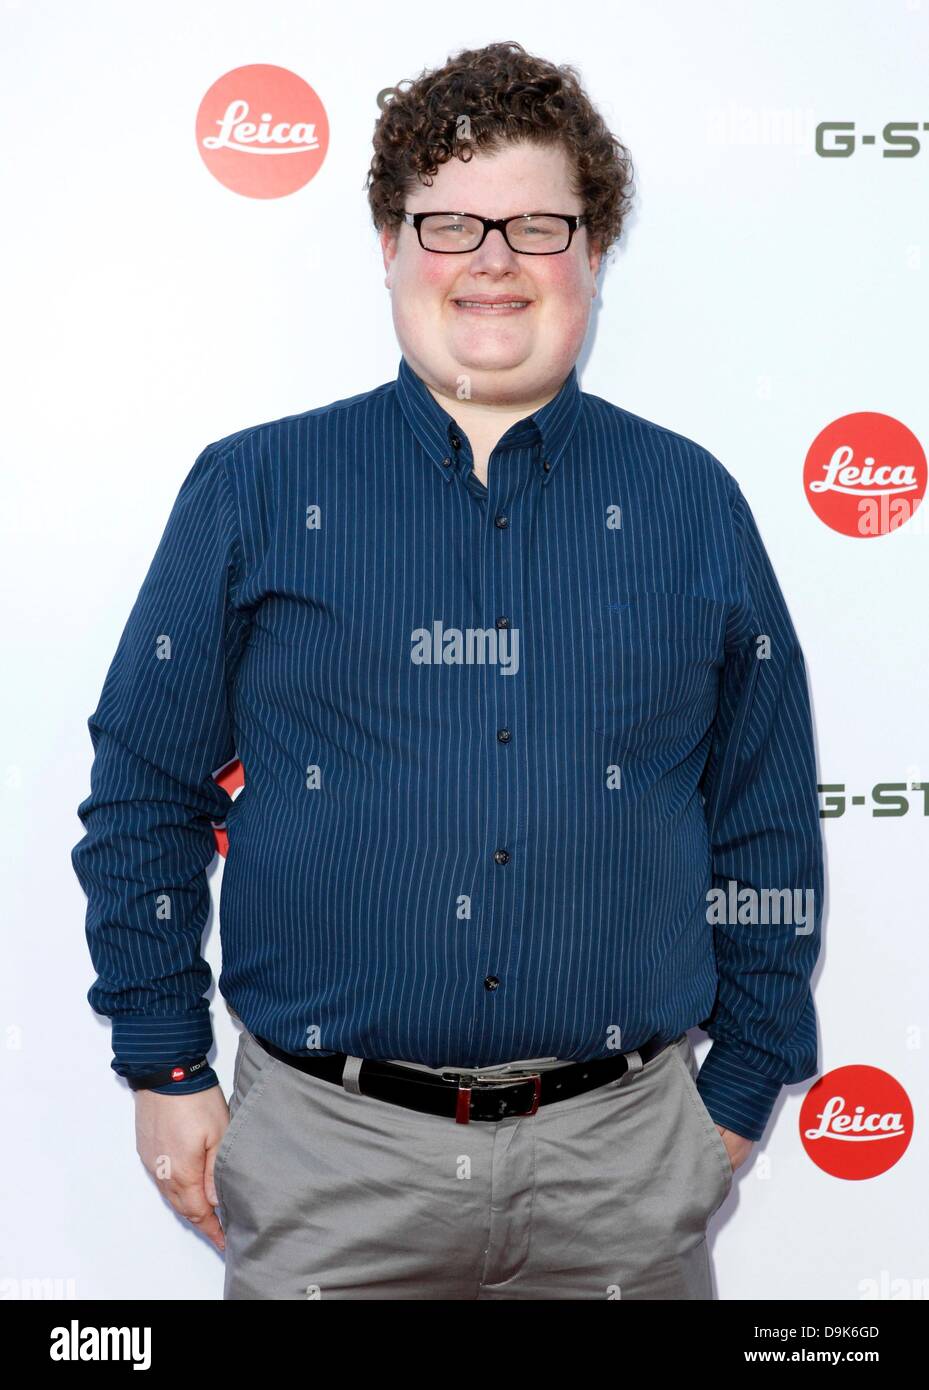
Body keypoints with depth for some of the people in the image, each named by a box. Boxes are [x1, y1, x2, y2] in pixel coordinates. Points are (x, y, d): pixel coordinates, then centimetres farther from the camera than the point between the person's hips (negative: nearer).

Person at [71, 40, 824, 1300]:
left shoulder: (691, 504, 3)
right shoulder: (253, 491, 0)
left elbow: (766, 827, 8)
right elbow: (145, 794, 4)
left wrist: (744, 1088, 7)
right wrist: (166, 1068, 2)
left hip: (620, 1155, 1)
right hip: (326, 1150, -1)